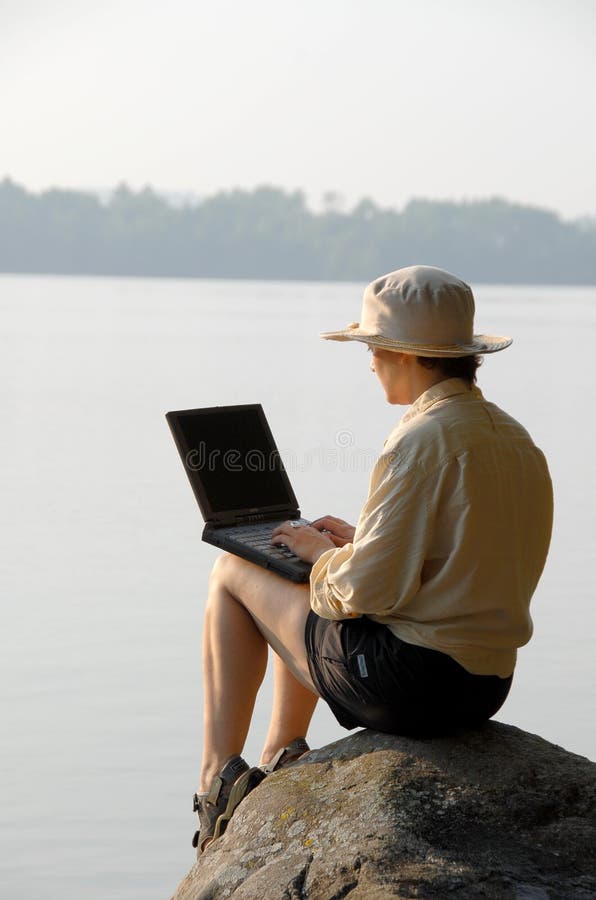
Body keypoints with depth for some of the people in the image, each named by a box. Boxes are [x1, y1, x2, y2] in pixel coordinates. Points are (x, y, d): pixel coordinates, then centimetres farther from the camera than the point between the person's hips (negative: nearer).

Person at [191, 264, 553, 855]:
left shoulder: (420, 441, -19)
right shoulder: (517, 440, 7)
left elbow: (369, 590, -22)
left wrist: (319, 551, -1)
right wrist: (362, 541, 16)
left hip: (408, 684, -9)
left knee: (233, 574, 12)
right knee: (313, 591, 32)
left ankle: (218, 778, 15)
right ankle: (280, 759, 39)